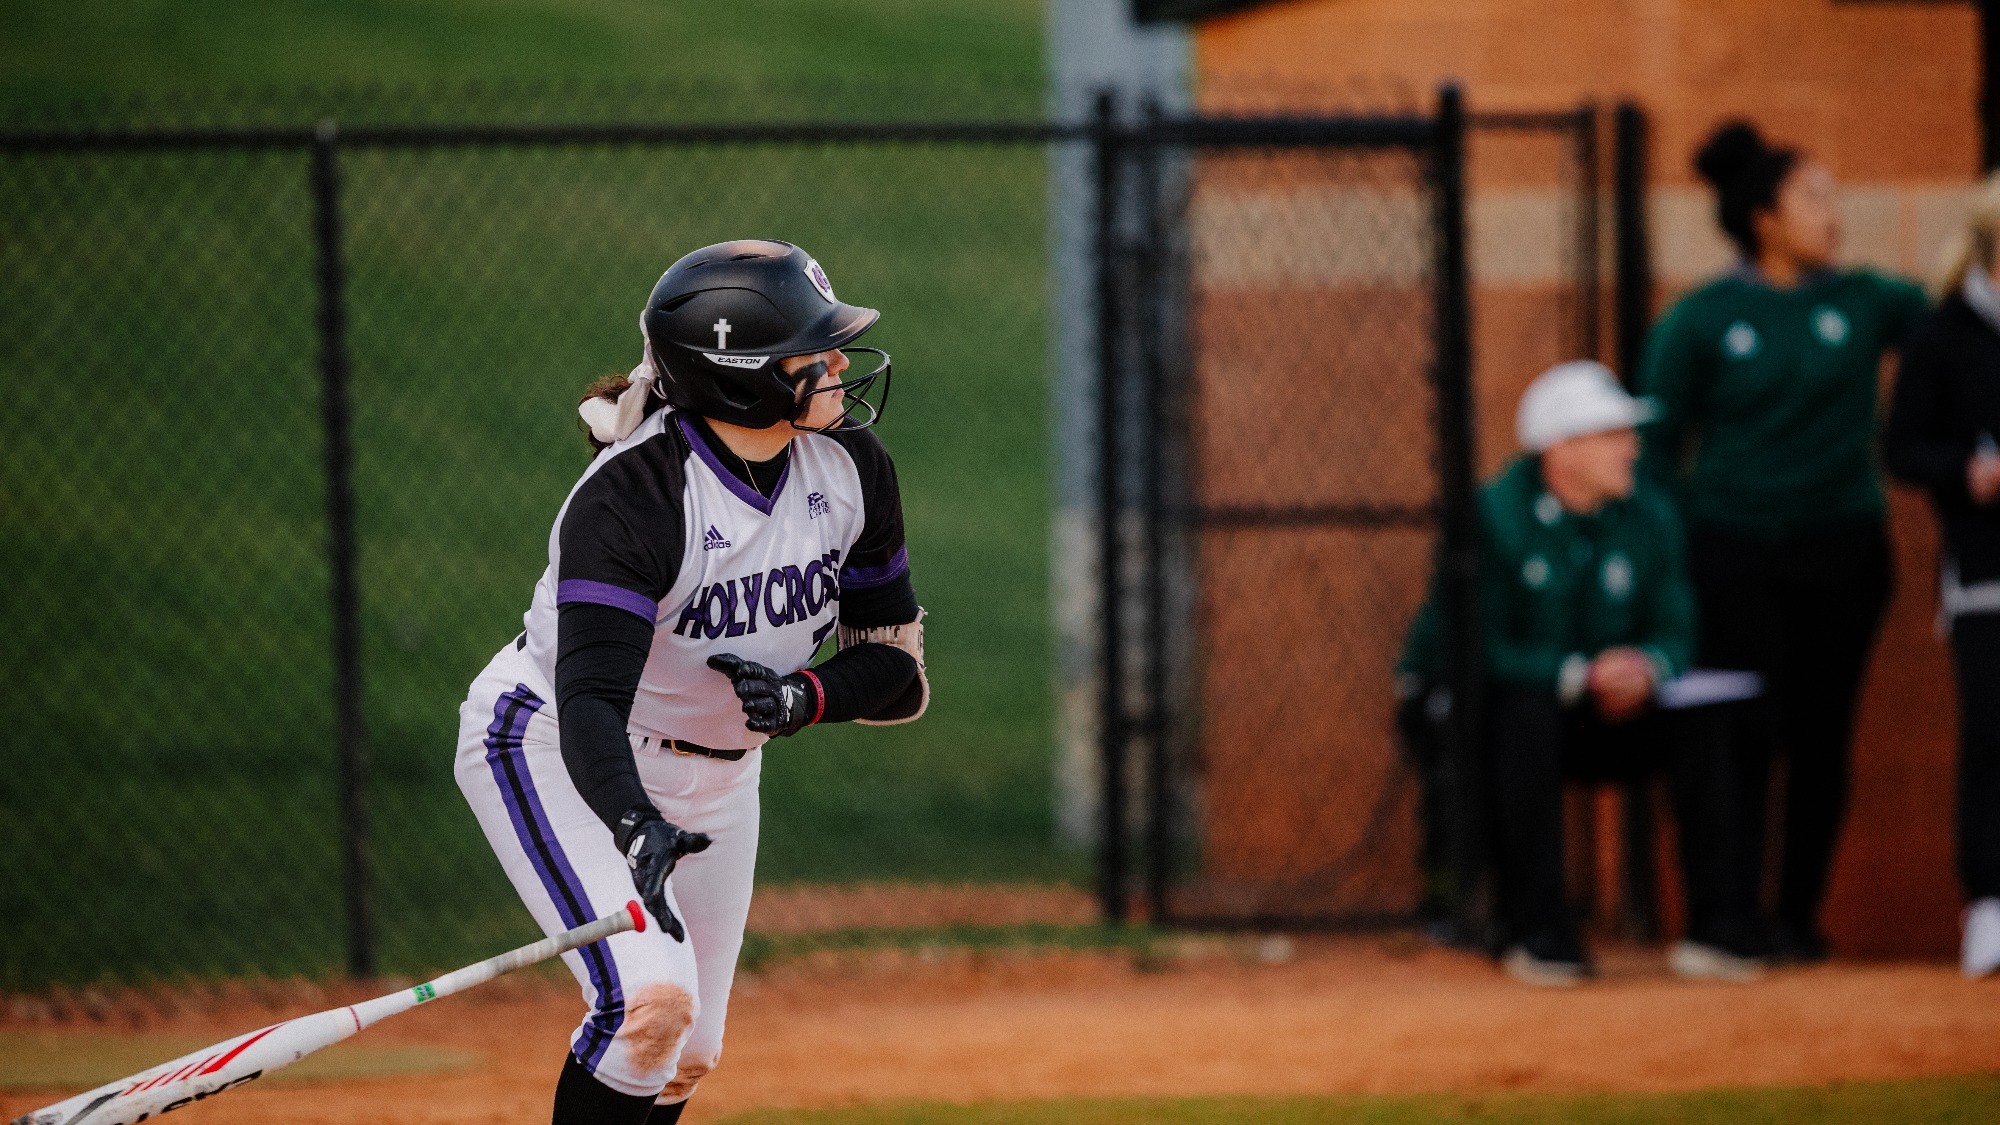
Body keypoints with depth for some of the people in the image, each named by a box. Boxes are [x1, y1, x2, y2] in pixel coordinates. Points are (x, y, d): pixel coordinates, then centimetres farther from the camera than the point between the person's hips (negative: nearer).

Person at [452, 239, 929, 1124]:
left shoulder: (850, 468, -11)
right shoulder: (632, 495, -31)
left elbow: (898, 669, -4)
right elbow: (591, 698, -40)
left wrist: (805, 697, -26)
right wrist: (636, 828, -58)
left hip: (717, 774, 7)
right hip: (555, 753, -7)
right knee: (651, 996, -27)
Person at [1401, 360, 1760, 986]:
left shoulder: (1648, 517, 1)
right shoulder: (1493, 517, -17)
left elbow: (1676, 635, 3)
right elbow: (1478, 650, -22)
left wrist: (1648, 667, -22)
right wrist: (1580, 676, -32)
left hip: (1598, 713, 5)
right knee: (1530, 707, -38)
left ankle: (1716, 927, -17)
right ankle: (1536, 930, -34)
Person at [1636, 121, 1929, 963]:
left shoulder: (1864, 303, 5)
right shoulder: (1700, 322, -1)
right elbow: (1657, 446, 2)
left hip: (1842, 552, 3)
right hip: (1737, 559, -2)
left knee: (1823, 737, 4)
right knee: (1744, 736, -5)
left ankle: (1800, 915, 14)